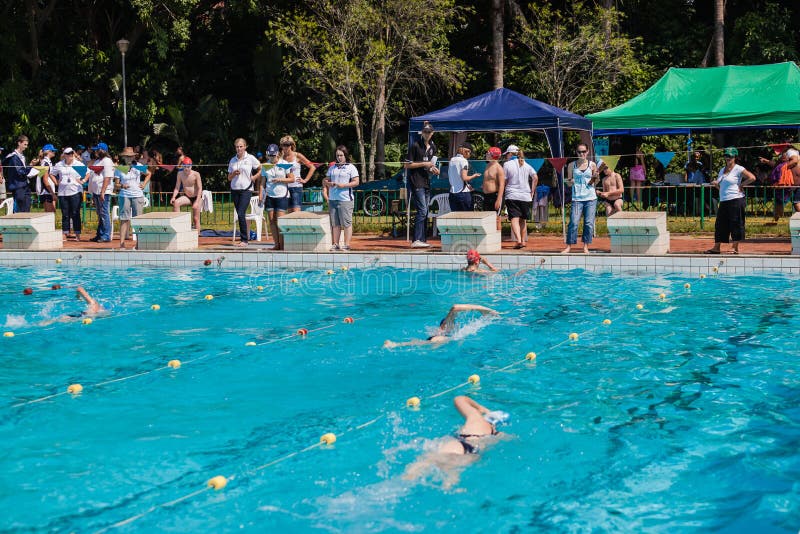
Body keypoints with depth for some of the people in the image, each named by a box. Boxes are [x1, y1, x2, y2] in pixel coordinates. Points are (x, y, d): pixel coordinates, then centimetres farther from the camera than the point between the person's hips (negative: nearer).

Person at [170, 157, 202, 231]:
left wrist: (197, 202, -28)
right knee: (176, 203, -27)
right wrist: (173, 197, -22)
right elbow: (177, 187, -3)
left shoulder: (196, 174, -18)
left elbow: (200, 188, -19)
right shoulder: (180, 174, -7)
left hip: (197, 197, -3)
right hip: (186, 197, 3)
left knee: (196, 218, -3)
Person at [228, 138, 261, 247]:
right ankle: (246, 236, 16)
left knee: (241, 214, -15)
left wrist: (254, 177, -2)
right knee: (240, 215, 6)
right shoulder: (232, 160, 10)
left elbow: (261, 169, 9)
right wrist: (234, 174, -7)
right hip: (235, 190, 5)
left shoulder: (250, 158, 0)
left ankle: (244, 239, -12)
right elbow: (229, 178, 13)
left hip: (246, 190, -5)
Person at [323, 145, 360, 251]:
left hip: (345, 199, -5)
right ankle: (336, 244, 12)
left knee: (346, 223, -6)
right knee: (335, 224, 7)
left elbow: (356, 182, -4)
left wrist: (343, 185, -15)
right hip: (332, 199, 5)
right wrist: (328, 183, -2)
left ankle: (347, 245, -3)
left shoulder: (351, 167, 2)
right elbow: (326, 180, 21)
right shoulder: (332, 168, 18)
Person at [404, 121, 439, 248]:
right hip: (416, 182, -8)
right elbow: (407, 165, -9)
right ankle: (416, 240, -18)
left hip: (426, 182, 8)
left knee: (425, 212, 9)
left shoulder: (433, 147, 15)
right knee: (422, 210, -16)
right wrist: (423, 164, -14)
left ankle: (423, 240, 13)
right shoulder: (415, 145, -7)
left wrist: (433, 169, 5)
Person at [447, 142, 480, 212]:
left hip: (452, 193, 6)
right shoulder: (463, 161, -9)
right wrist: (474, 176, 0)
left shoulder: (452, 160, 12)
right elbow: (464, 178, -17)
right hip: (463, 193, -6)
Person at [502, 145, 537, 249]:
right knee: (523, 219, 16)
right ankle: (523, 241, 19)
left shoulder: (507, 164, -2)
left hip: (512, 196, -4)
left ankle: (518, 240, -26)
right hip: (525, 196, 4)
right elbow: (535, 178, 1)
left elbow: (504, 182, -1)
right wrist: (532, 192, 6)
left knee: (514, 219, -10)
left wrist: (502, 193, 13)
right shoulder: (526, 165, 9)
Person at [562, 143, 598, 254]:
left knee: (589, 223, -2)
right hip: (577, 198, -1)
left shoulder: (592, 165, 8)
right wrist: (569, 182, -11)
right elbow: (569, 184, 12)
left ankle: (586, 247, 6)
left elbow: (595, 183, 12)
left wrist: (595, 177, -9)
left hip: (591, 198, 1)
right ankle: (569, 246, -4)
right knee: (573, 222, -10)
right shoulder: (572, 165, 8)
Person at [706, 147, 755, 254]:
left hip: (735, 201, -8)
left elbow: (752, 178, -14)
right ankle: (716, 247, 14)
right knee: (720, 224, 8)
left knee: (735, 224, -3)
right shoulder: (722, 170, 18)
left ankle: (735, 248, 3)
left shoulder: (738, 169, -5)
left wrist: (741, 185, -9)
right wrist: (715, 184, 5)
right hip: (723, 201, 8)